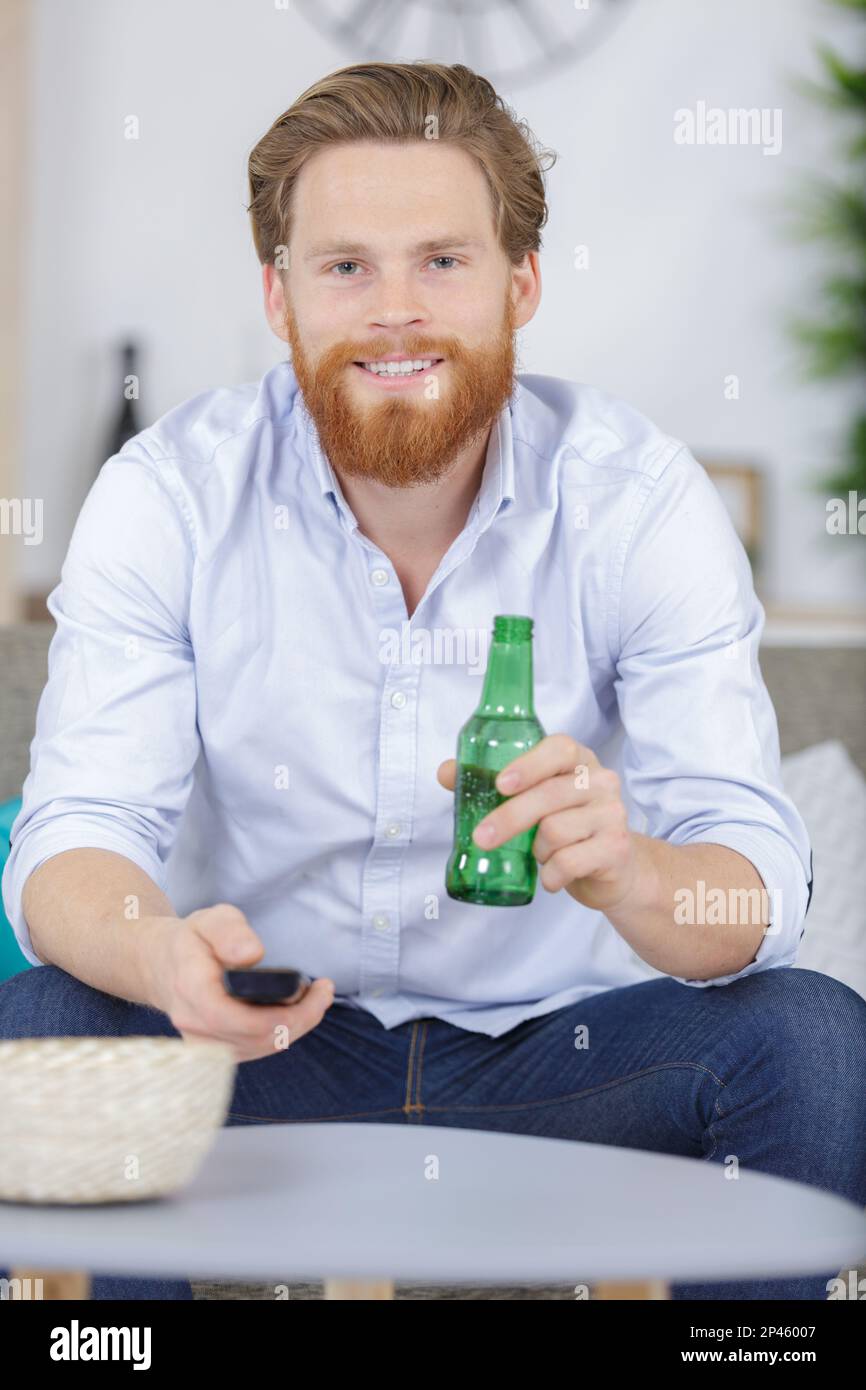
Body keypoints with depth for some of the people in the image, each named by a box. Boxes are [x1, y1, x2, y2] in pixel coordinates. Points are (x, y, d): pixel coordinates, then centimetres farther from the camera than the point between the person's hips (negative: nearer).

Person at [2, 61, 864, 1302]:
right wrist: (161, 954, -42)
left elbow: (756, 887, -18)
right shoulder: (167, 496, -10)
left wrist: (630, 872, -44)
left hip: (564, 1051, 0)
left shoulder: (639, 498, -11)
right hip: (262, 1055, 0)